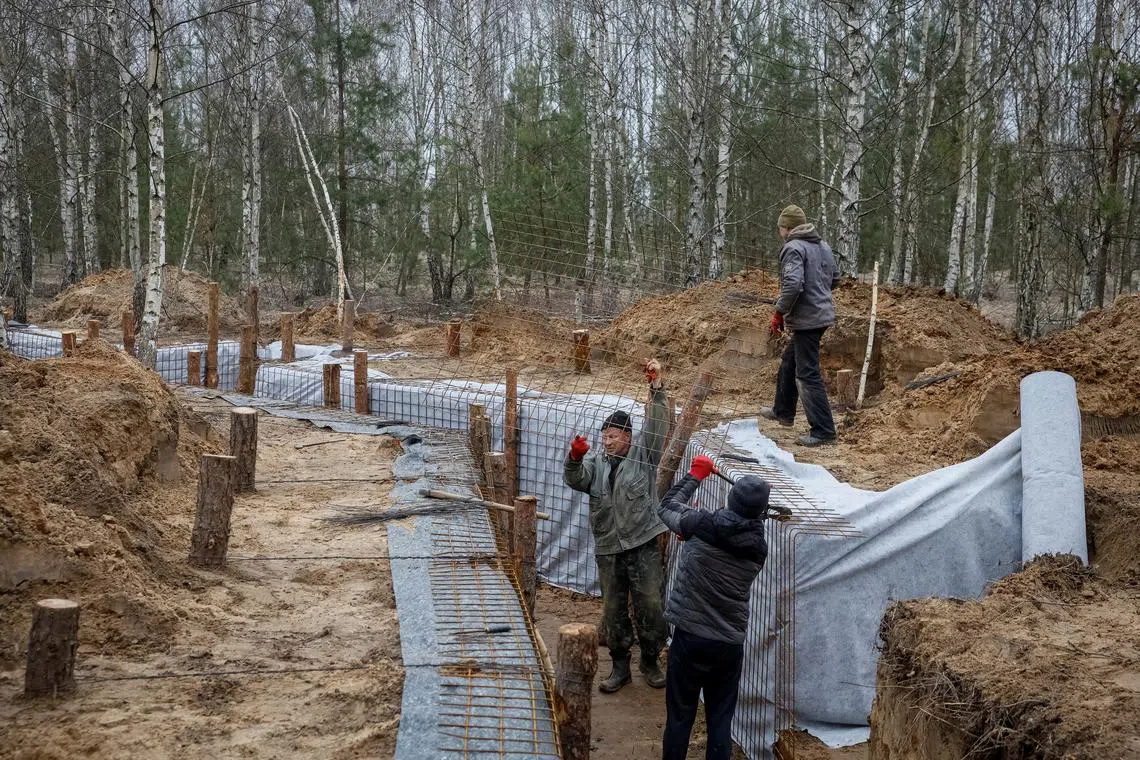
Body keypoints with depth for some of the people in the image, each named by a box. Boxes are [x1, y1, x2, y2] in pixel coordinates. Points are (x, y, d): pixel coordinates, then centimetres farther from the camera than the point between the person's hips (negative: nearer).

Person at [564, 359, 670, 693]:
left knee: (651, 606, -1)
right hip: (608, 550, 3)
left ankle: (650, 662, 18)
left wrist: (656, 388, -23)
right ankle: (620, 666, 23)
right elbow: (575, 480, -9)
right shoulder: (596, 463, 9)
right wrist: (575, 458, -32)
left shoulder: (642, 454, 2)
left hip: (642, 546, -3)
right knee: (613, 609, 9)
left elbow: (656, 426, -11)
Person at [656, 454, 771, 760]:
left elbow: (667, 507, 3)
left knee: (680, 717, 10)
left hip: (689, 638, -2)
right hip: (731, 644, 2)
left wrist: (695, 474, 16)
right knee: (720, 720, 13)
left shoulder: (702, 525, -14)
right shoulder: (759, 548, -4)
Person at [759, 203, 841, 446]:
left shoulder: (793, 248, -15)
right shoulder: (823, 246, 12)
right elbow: (835, 278, 21)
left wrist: (779, 314, -17)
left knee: (807, 374, -6)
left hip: (806, 319, -10)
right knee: (789, 362, 25)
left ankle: (823, 431, -5)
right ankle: (783, 412, 40)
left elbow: (793, 284, -26)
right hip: (822, 314, 10)